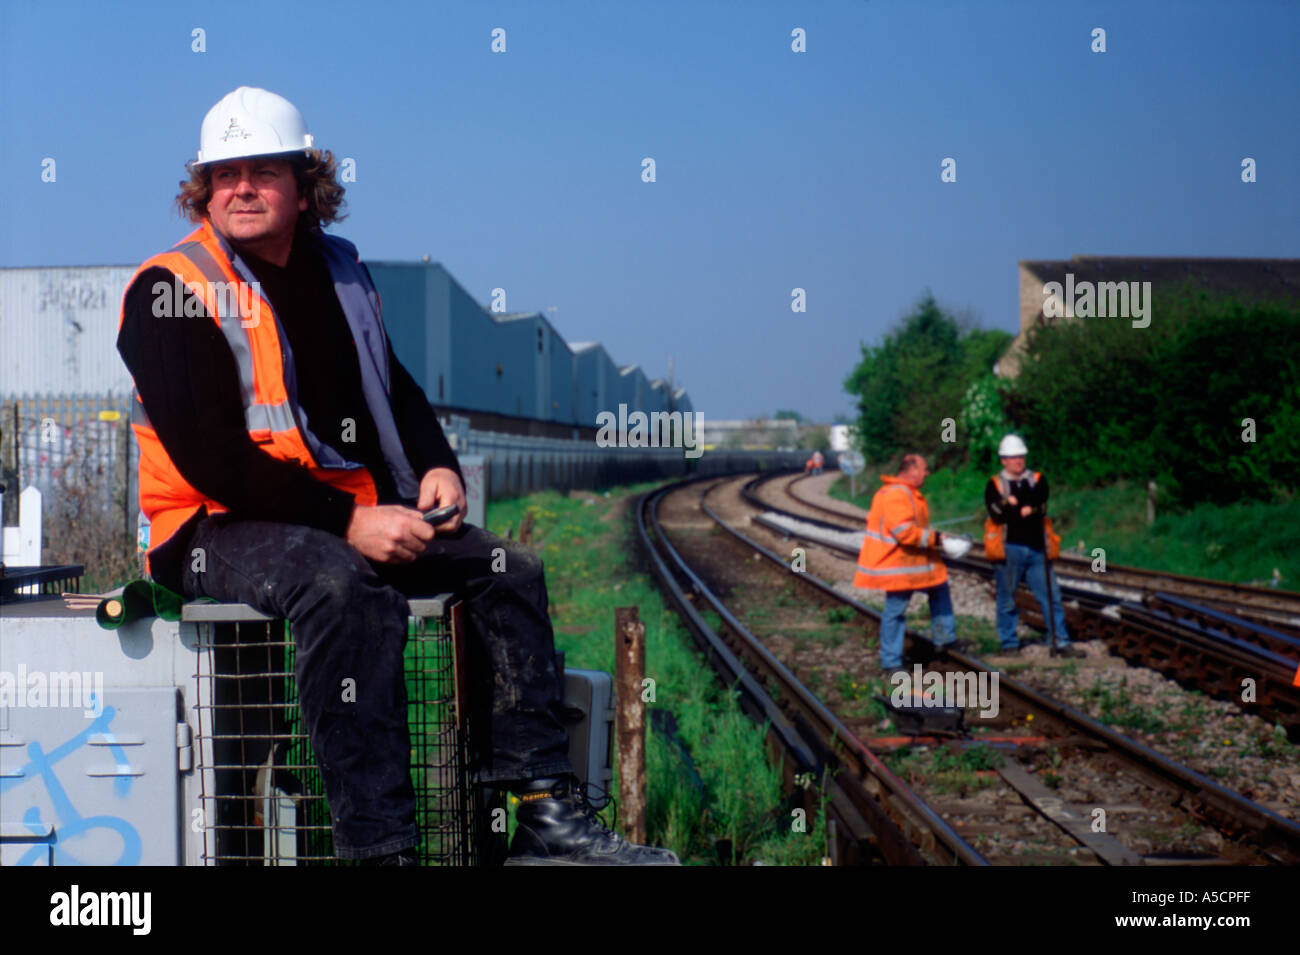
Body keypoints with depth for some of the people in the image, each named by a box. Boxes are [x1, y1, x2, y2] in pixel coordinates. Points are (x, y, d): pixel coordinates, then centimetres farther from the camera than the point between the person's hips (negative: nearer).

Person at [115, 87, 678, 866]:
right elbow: (210, 459, -17)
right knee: (343, 586, -37)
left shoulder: (340, 272, 14)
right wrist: (348, 522, -22)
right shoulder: (172, 292, -8)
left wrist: (438, 466, 3)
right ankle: (377, 843, -39)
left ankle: (547, 814, -7)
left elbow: (394, 388, 26)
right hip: (214, 532, -8)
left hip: (358, 516, 8)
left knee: (508, 569, -5)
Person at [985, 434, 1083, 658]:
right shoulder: (995, 485, 4)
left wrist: (1012, 505, -15)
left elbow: (1041, 507, -9)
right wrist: (1027, 510, -14)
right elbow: (997, 514, -12)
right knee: (1007, 599, 3)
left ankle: (1062, 643, 8)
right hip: (1009, 549, -2)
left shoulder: (1037, 481, 11)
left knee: (1051, 596, 2)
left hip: (1036, 548, 2)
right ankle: (1009, 645, 13)